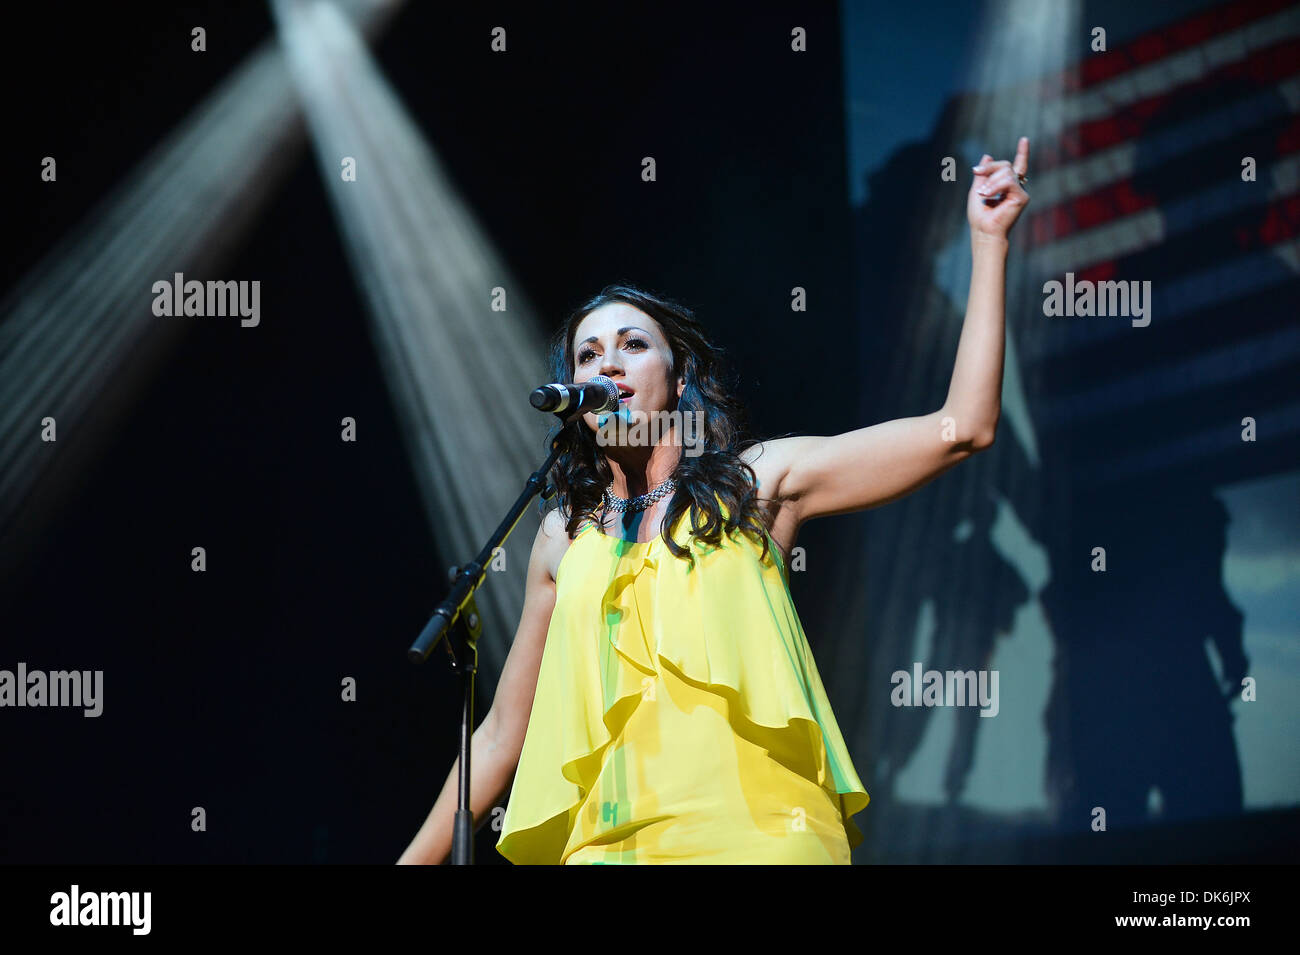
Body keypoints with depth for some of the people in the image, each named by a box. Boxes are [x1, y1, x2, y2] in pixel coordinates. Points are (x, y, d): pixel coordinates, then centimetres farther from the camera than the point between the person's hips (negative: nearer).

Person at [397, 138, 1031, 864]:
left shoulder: (757, 481, 10)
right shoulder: (565, 537, 18)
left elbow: (962, 429, 3)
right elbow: (503, 733, 24)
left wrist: (988, 242, 3)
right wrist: (418, 859, 20)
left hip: (760, 831, -3)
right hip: (609, 844, 3)